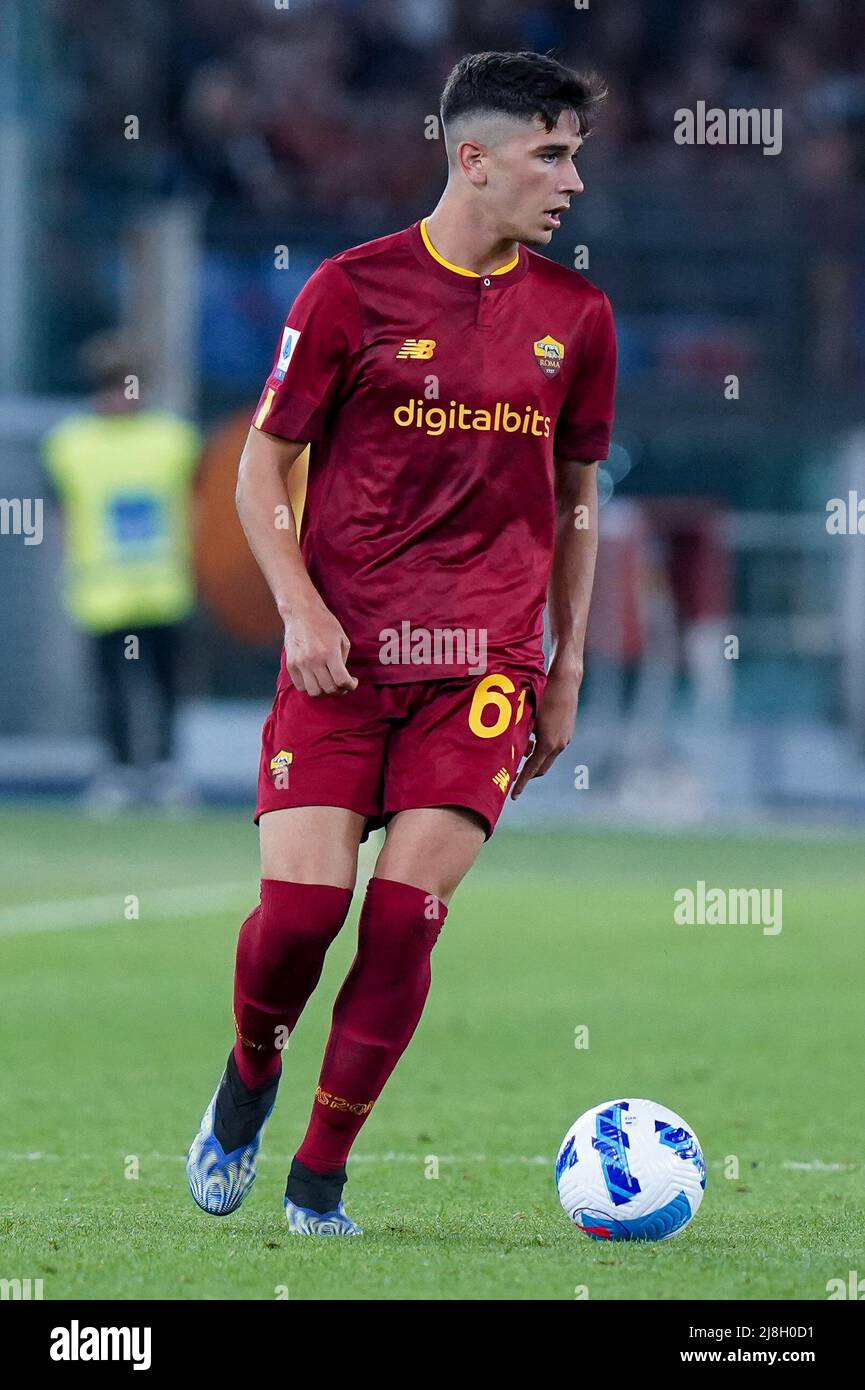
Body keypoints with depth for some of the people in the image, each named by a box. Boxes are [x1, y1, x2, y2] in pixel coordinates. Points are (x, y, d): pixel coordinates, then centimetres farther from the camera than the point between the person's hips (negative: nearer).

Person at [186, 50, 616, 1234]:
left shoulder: (574, 316, 7)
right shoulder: (353, 290, -2)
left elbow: (577, 501, 17)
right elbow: (263, 466, 4)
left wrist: (566, 669, 14)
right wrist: (299, 607, -10)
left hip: (483, 661, 2)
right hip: (340, 651, -2)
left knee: (407, 913, -9)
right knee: (303, 902, -11)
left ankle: (321, 1174, 4)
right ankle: (249, 1078, 22)